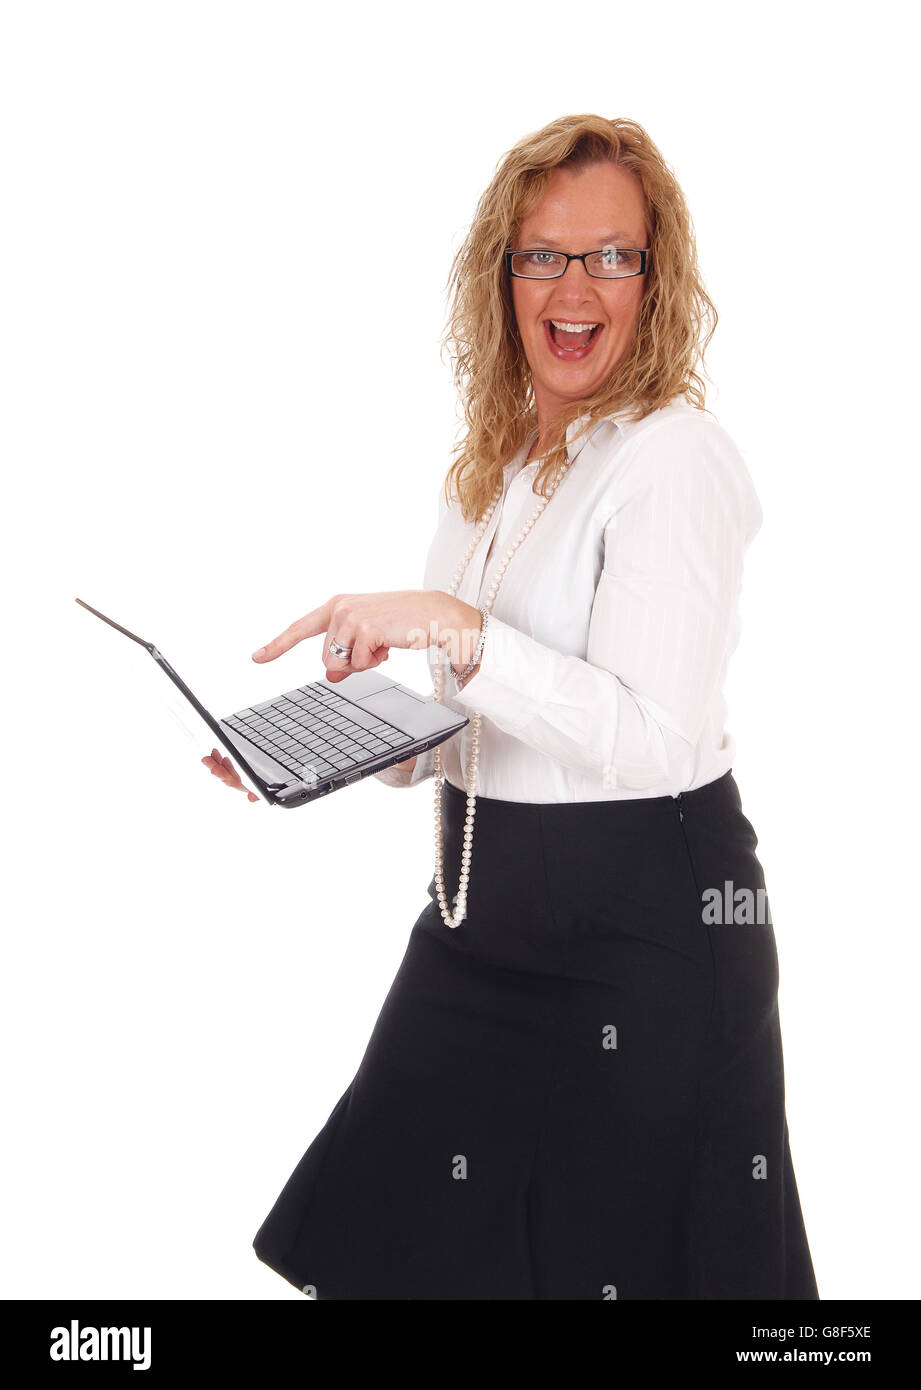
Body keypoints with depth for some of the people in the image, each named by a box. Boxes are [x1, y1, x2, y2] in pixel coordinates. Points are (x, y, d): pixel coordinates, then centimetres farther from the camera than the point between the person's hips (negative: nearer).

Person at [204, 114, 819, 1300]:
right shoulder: (495, 469, 11)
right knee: (384, 1244, 15)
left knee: (607, 1253, 6)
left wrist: (451, 629, -27)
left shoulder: (673, 458, -15)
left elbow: (647, 739, -22)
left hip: (642, 920, -8)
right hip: (486, 895, 8)